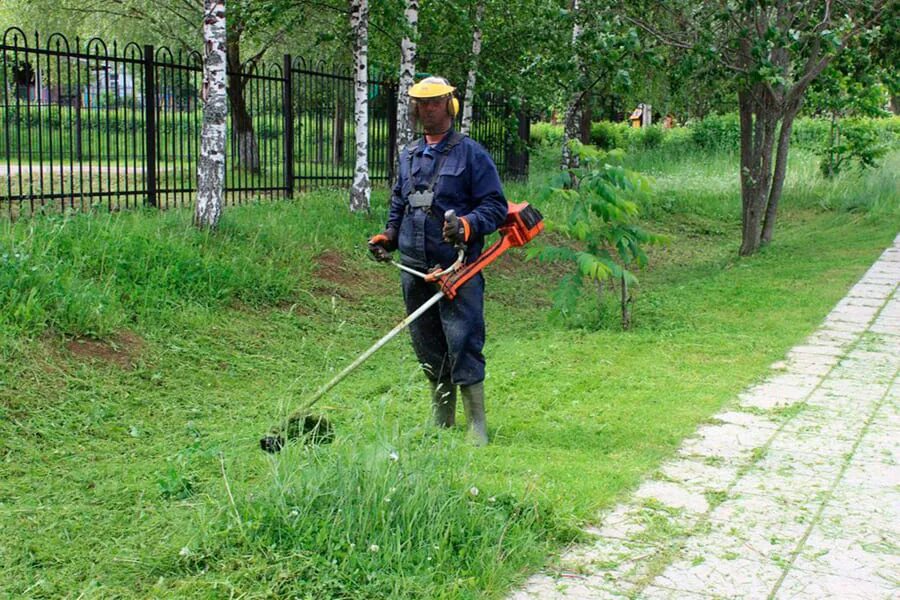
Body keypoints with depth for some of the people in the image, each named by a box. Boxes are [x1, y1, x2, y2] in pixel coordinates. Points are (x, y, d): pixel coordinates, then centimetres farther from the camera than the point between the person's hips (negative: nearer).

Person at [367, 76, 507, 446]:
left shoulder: (471, 154, -1)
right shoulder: (408, 156, 17)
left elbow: (495, 206, -5)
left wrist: (467, 225, -23)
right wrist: (388, 236, 12)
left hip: (457, 267, -6)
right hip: (414, 268, 6)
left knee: (462, 343, -9)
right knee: (427, 346, 11)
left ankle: (477, 425, -1)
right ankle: (442, 421, 24)